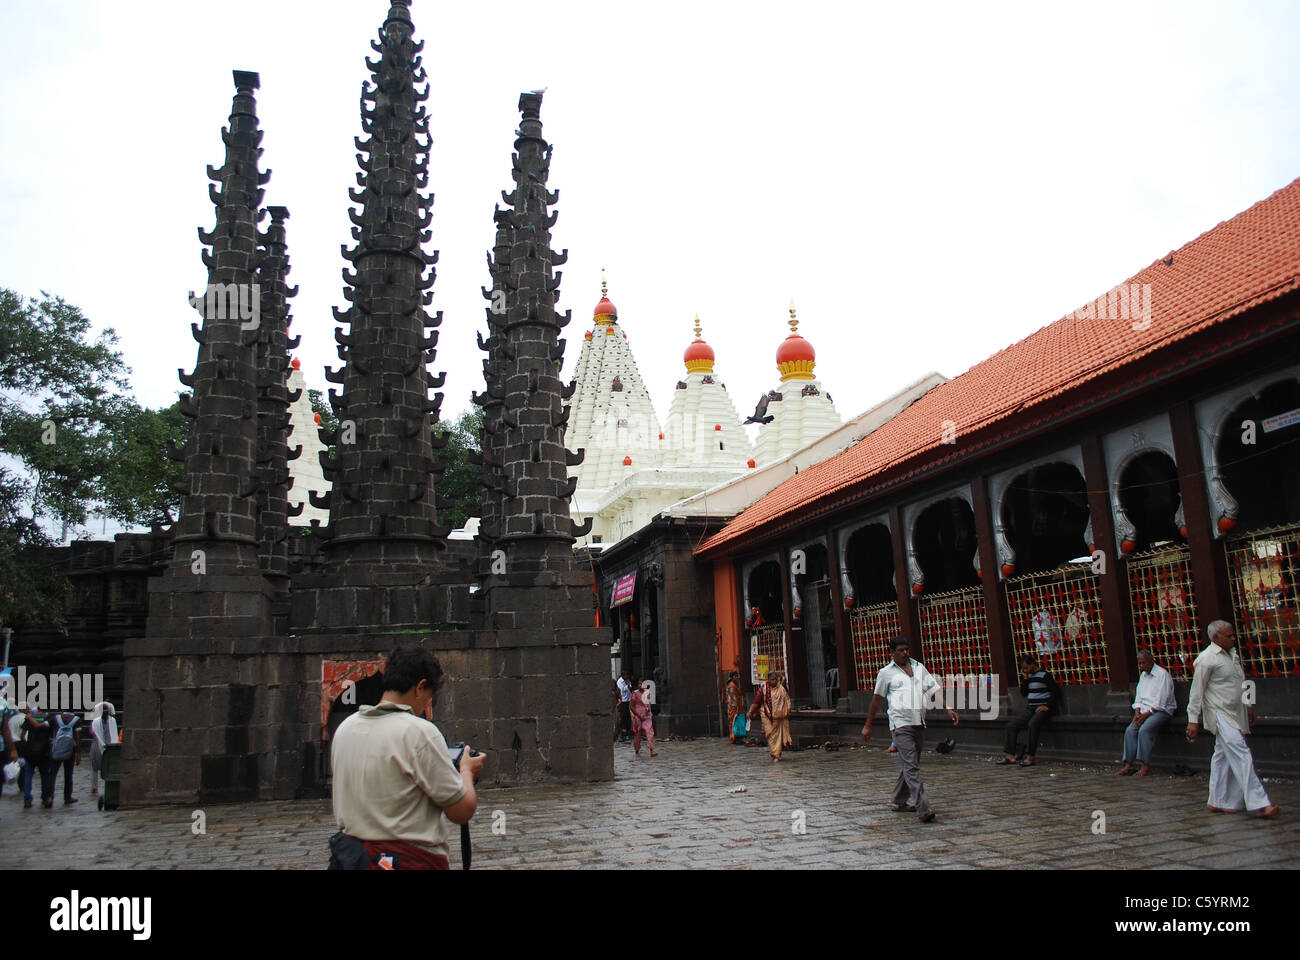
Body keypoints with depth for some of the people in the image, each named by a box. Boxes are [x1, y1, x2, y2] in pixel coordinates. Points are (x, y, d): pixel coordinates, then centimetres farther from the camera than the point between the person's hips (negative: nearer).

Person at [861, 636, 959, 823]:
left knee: (910, 765, 12)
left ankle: (899, 802, 26)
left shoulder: (919, 667, 15)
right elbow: (877, 699, 9)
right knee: (911, 766, -12)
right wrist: (868, 725, 11)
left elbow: (934, 689, 11)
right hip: (900, 723, -5)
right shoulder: (886, 673, 3)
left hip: (919, 723, 5)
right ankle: (923, 809, -17)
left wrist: (948, 709, -3)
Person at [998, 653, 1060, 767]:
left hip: (1043, 708, -7)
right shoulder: (1028, 676, 13)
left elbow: (1056, 691, -8)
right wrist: (1024, 679, 3)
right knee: (1012, 725, -9)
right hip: (1030, 709, 7)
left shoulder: (1044, 675, -6)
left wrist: (1047, 706, -15)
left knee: (1032, 724, -35)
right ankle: (1010, 756, -10)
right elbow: (1024, 694, 14)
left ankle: (1030, 757, -34)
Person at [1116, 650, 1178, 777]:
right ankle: (1128, 765, -17)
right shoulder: (1143, 675, 18)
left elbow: (1161, 702, -13)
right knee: (1130, 730, -15)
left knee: (1144, 730, -29)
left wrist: (1147, 714, -16)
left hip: (1161, 711, -7)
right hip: (1145, 711, 7)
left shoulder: (1162, 674, -8)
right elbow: (1139, 697, 18)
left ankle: (1145, 766, -26)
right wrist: (1137, 712, 1)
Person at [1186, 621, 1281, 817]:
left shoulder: (1232, 654, 13)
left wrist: (1249, 706, 25)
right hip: (1220, 715, -8)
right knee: (1241, 756, -13)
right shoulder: (1206, 659, -14)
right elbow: (1197, 691, -13)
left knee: (1223, 756, 11)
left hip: (1235, 713, 8)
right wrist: (1193, 720, -13)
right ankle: (1260, 804, -14)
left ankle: (1217, 802, 17)